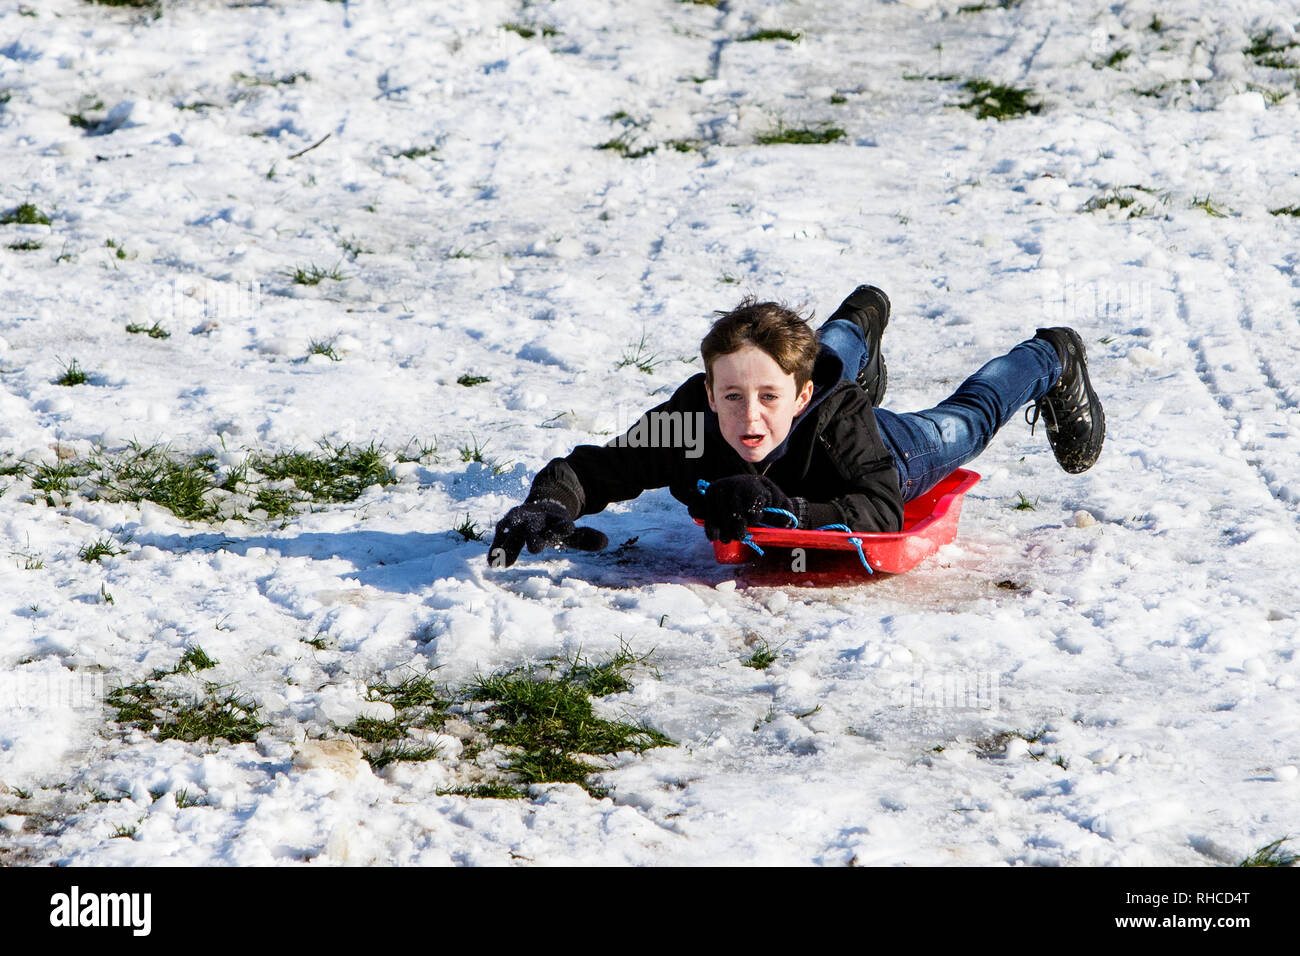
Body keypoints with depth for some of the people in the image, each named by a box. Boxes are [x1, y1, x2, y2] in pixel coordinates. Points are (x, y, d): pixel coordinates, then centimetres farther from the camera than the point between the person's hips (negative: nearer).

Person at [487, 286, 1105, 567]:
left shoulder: (838, 421, -50)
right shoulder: (688, 424, -44)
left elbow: (881, 512, -57)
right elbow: (595, 468, -41)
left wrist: (787, 511, -69)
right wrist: (549, 504, -63)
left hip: (889, 454, -4)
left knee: (968, 421, 29)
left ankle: (1053, 362, 60)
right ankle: (861, 321, 76)